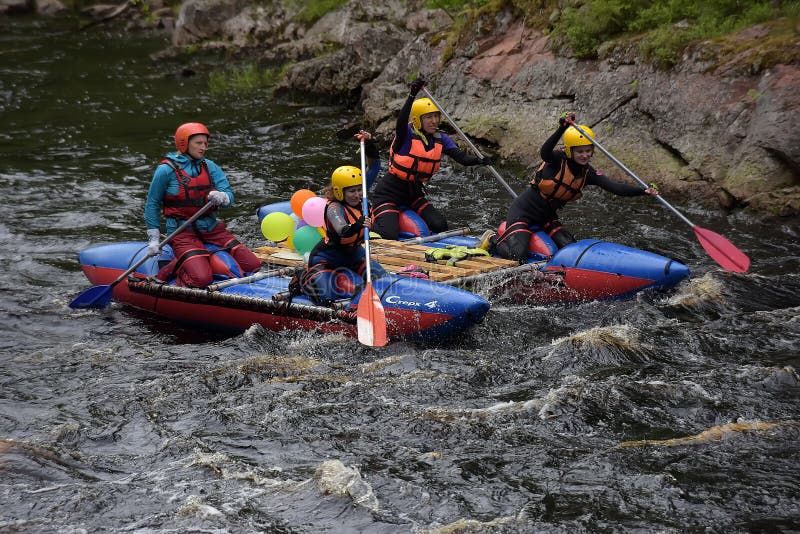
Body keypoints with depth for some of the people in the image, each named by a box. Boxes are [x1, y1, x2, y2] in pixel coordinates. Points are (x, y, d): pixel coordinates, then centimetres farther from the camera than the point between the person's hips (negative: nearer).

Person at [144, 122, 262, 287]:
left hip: (211, 228, 5)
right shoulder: (166, 170, -5)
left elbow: (229, 197, -1)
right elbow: (152, 204, 1)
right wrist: (153, 239, -3)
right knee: (201, 279, -28)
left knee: (253, 265, -6)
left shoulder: (210, 167, 8)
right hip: (182, 231, -5)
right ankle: (175, 267, 3)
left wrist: (221, 197, -26)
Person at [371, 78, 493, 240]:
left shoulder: (440, 140, 1)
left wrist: (479, 160, -31)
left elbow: (461, 157, -10)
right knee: (388, 235, -19)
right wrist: (413, 94, -51)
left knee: (440, 226, -5)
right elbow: (401, 121, -38)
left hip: (413, 193, 6)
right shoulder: (407, 135, -16)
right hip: (388, 193, -6)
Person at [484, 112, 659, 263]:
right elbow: (545, 152, -45)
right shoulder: (558, 160, -21)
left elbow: (615, 187, -14)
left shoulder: (588, 173, -4)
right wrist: (562, 128, -59)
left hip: (547, 217, 7)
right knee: (518, 258, -22)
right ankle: (492, 240, 12)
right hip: (523, 212, -7)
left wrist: (643, 191, -29)